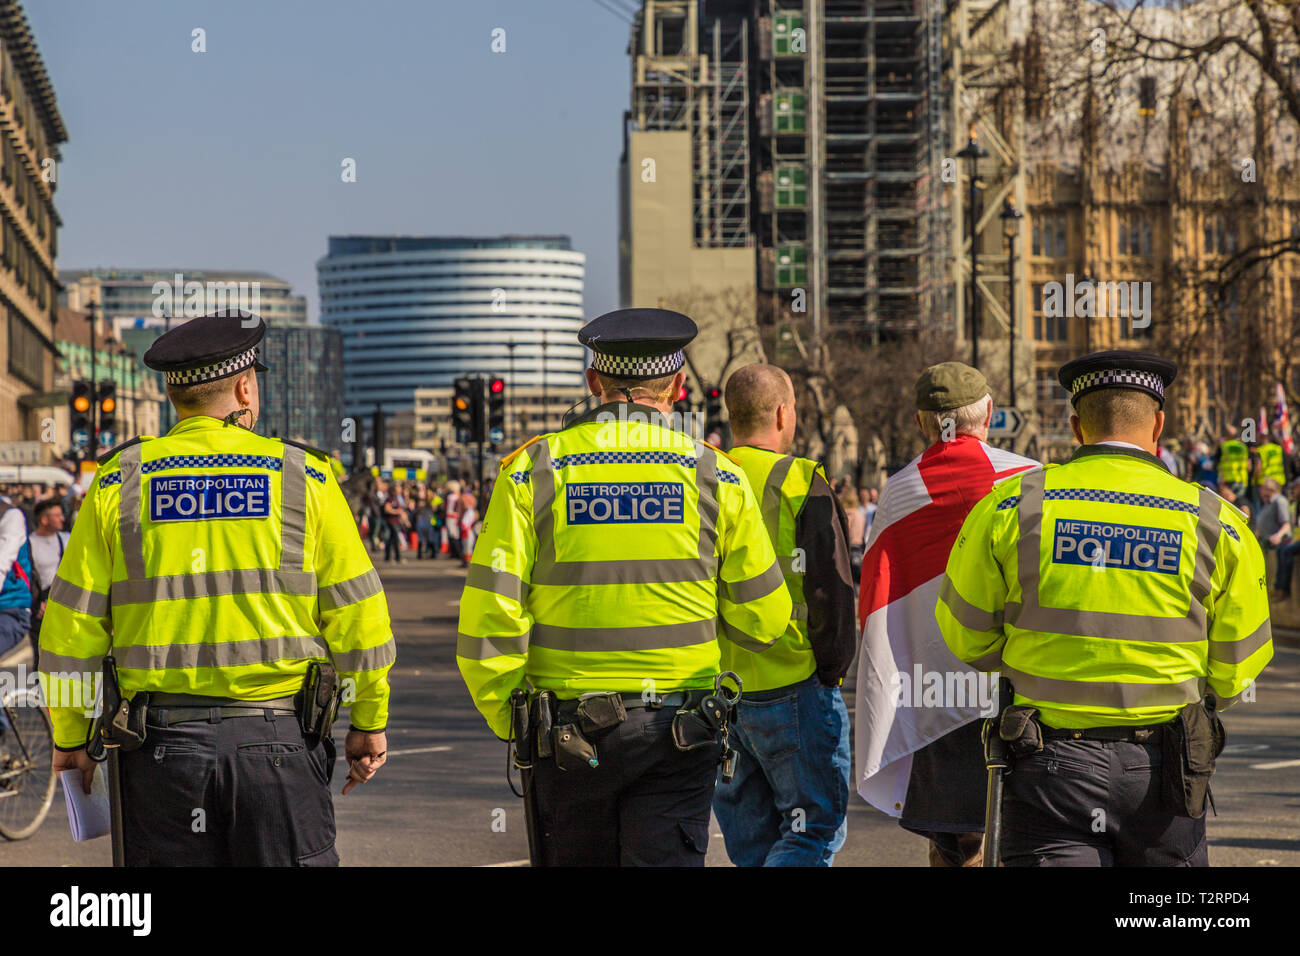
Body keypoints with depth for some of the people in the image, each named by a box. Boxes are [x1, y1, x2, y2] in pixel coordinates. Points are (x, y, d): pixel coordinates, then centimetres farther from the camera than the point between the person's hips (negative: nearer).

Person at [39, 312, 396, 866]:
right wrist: (369, 725, 12)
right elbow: (358, 616, 1)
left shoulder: (119, 482, 2)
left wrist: (70, 737, 13)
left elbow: (72, 624, 2)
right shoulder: (302, 477, 1)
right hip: (278, 738, -1)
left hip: (163, 739, 1)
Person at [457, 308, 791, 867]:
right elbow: (763, 620, 3)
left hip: (566, 735, 0)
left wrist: (502, 716, 5)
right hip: (679, 735, 0)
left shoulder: (532, 470, -3)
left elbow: (489, 615, -8)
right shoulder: (716, 476, -1)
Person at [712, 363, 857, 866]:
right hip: (791, 686, -6)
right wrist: (831, 669, 0)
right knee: (816, 826, 1)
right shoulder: (801, 483, -10)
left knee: (751, 840, 14)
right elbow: (831, 589, -12)